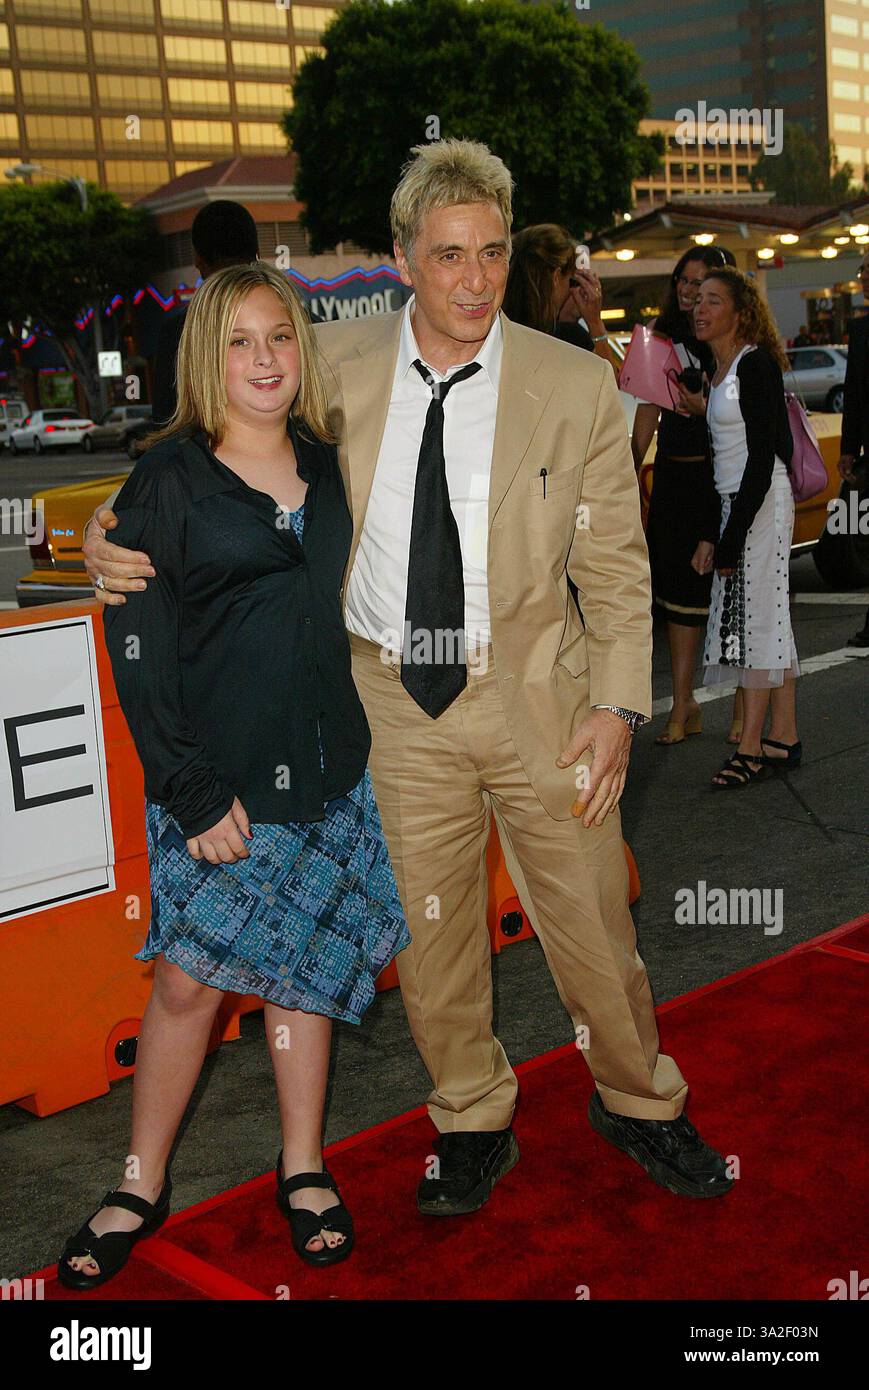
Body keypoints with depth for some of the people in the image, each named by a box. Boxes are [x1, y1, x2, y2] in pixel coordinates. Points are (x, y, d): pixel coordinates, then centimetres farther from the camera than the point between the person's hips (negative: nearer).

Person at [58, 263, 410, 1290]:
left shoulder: (329, 466, 10)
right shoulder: (169, 478, -4)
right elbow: (138, 646, -8)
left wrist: (363, 740, 10)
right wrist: (193, 791, -13)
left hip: (326, 771, 4)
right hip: (219, 779, -4)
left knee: (306, 969, 11)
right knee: (189, 979, 0)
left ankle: (303, 1167, 27)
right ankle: (143, 1185, 20)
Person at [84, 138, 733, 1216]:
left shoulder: (576, 385, -5)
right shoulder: (335, 365, -2)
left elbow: (616, 566, 0)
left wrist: (617, 705, -8)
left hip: (535, 693, -1)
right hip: (398, 701, 1)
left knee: (591, 919, 10)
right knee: (428, 930, 13)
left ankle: (637, 1103, 38)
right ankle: (473, 1127, 37)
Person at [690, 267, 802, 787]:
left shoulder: (756, 365, -12)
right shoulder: (721, 369, 15)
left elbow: (762, 458, -17)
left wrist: (731, 538, -19)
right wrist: (711, 534, 12)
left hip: (762, 504, -9)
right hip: (736, 504, 9)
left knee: (757, 617, -6)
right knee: (769, 620, 11)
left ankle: (752, 749, -1)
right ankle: (784, 739, 18)